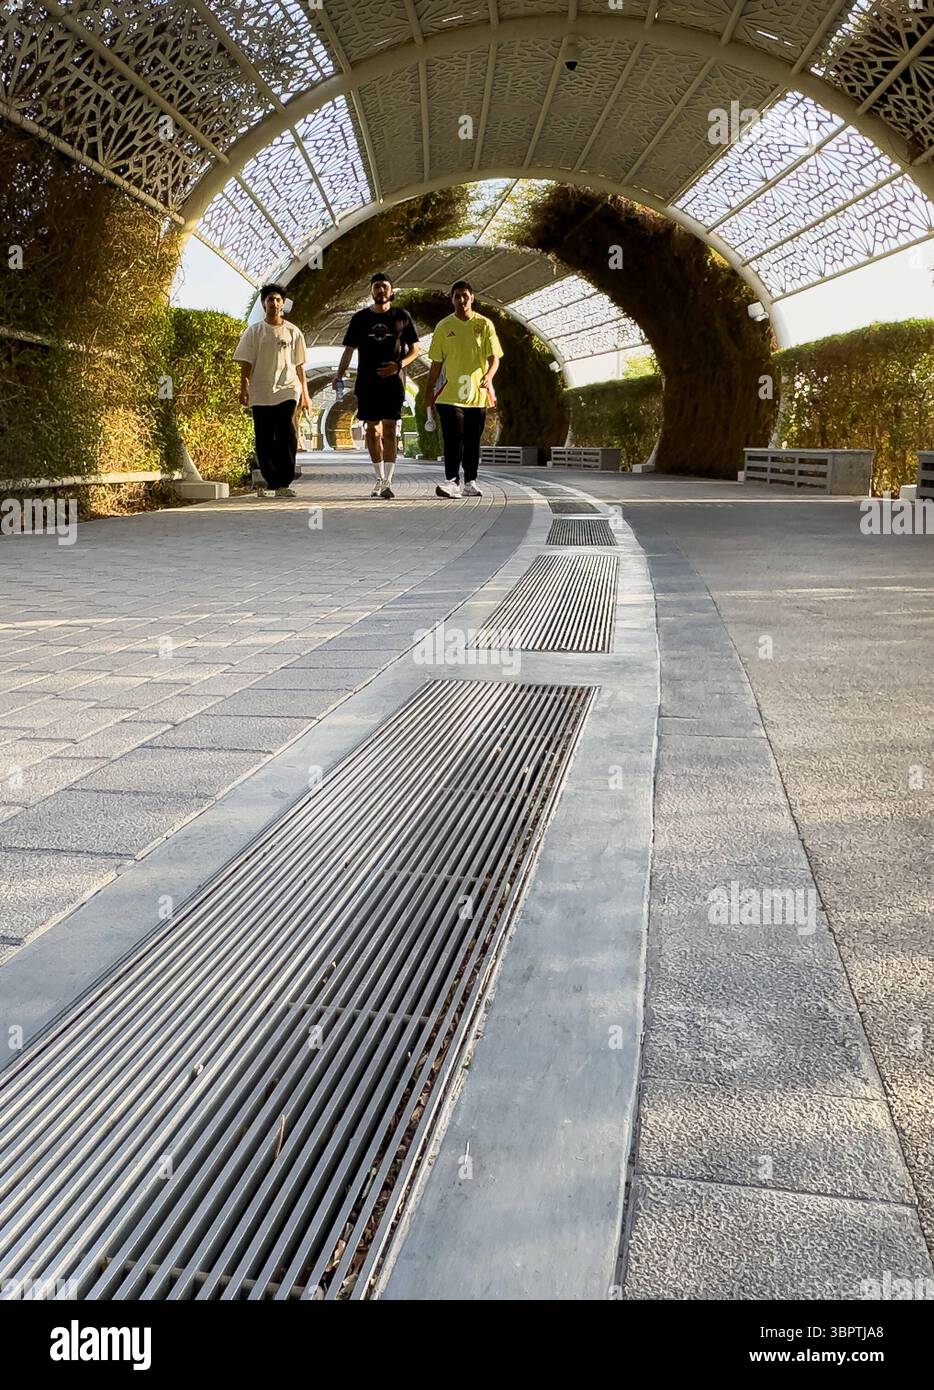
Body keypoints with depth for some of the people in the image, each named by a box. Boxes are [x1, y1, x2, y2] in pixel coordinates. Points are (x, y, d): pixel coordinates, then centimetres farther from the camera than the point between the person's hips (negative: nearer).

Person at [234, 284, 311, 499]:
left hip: (287, 392, 0)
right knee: (264, 441, 1)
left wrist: (304, 393, 9)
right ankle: (270, 481, 12)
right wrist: (243, 389, -5)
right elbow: (245, 364, 6)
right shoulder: (253, 332, 8)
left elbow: (299, 366, 12)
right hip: (261, 394, 1)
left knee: (287, 439, -12)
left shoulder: (293, 332, 10)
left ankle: (283, 483, -7)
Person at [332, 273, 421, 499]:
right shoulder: (360, 318, 10)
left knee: (389, 431, -6)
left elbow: (415, 349, 9)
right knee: (373, 431, 3)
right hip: (367, 383, 2)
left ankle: (387, 482, -5)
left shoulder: (402, 317, 7)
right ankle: (380, 479, 14)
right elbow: (349, 350, 10)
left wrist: (398, 365, -9)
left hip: (393, 382, -2)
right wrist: (339, 375, -5)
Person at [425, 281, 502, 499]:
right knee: (453, 439, -11)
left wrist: (488, 376, -20)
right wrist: (429, 392, 6)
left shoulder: (484, 324, 4)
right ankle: (452, 481, -11)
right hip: (450, 393, -1)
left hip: (477, 393, 1)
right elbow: (436, 363, 9)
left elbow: (494, 358, 0)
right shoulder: (443, 327, 5)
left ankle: (470, 482, 16)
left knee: (473, 441, 7)